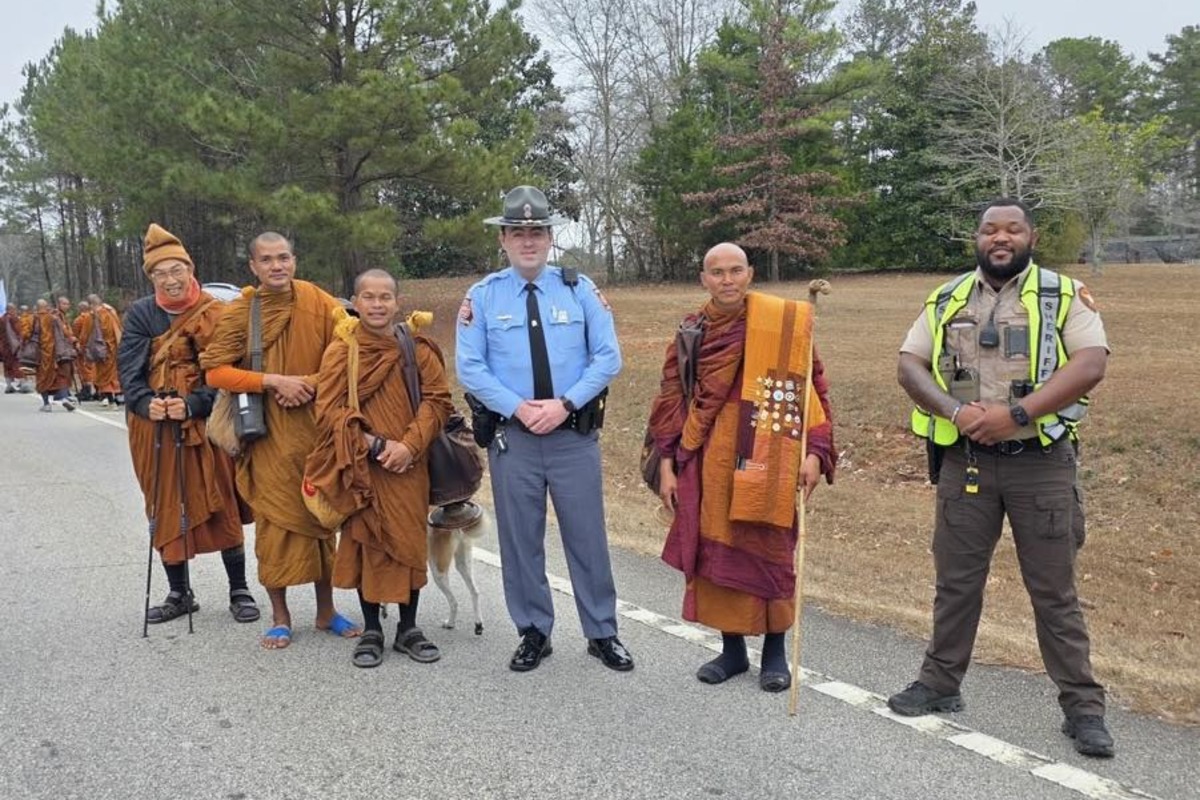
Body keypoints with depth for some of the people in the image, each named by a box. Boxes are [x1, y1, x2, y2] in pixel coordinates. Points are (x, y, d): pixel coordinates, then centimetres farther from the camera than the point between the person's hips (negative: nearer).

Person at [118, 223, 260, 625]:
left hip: (205, 424, -3)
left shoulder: (215, 314, -4)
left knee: (222, 508, 2)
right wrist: (146, 404, -21)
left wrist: (192, 405, -23)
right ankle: (179, 593, 24)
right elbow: (129, 369, -2)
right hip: (154, 428, 3)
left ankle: (239, 591, 15)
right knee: (166, 509, 10)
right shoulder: (140, 314, 4)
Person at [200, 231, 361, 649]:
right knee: (274, 520, 3)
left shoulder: (319, 302, 0)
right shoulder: (239, 313, -3)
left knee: (322, 515, 10)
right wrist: (273, 381, -15)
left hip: (317, 427, 2)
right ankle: (280, 616, 18)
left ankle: (326, 610, 24)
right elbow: (214, 371, -6)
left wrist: (313, 383, -14)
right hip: (267, 434, -1)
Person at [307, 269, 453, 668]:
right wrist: (376, 445, -15)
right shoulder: (340, 352, -2)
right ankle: (371, 630, 20)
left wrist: (409, 445, -13)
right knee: (366, 543, 6)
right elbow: (329, 411, -7)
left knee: (410, 542, 7)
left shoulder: (417, 349, 3)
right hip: (361, 469, -1)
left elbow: (437, 399, -1)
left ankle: (408, 628, 22)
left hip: (408, 468, 1)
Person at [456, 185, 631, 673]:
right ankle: (533, 634, 24)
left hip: (575, 433, 0)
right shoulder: (482, 297, 3)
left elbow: (608, 357, -1)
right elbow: (469, 367, -2)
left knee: (587, 535, 6)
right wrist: (519, 408, -13)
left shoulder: (580, 290, 3)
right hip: (511, 435, 1)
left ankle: (602, 633, 20)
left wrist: (564, 404, -13)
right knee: (520, 538, 9)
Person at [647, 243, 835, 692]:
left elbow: (814, 389, -2)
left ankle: (775, 650, 23)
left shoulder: (784, 323, -3)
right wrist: (667, 467, 4)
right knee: (716, 552, 9)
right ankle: (732, 648, 25)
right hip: (709, 465, 3)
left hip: (767, 465, -3)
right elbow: (671, 401, 8)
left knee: (768, 554, 4)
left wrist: (815, 452, -11)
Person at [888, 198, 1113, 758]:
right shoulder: (946, 300, 9)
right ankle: (940, 683, 27)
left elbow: (1091, 364, -13)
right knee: (955, 579, 12)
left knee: (1054, 588, 4)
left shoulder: (1064, 295, 0)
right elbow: (909, 365, 1)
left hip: (1040, 461, -2)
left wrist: (1017, 413, -23)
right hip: (964, 460, 3)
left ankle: (1082, 706, 16)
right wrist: (956, 410, -17)